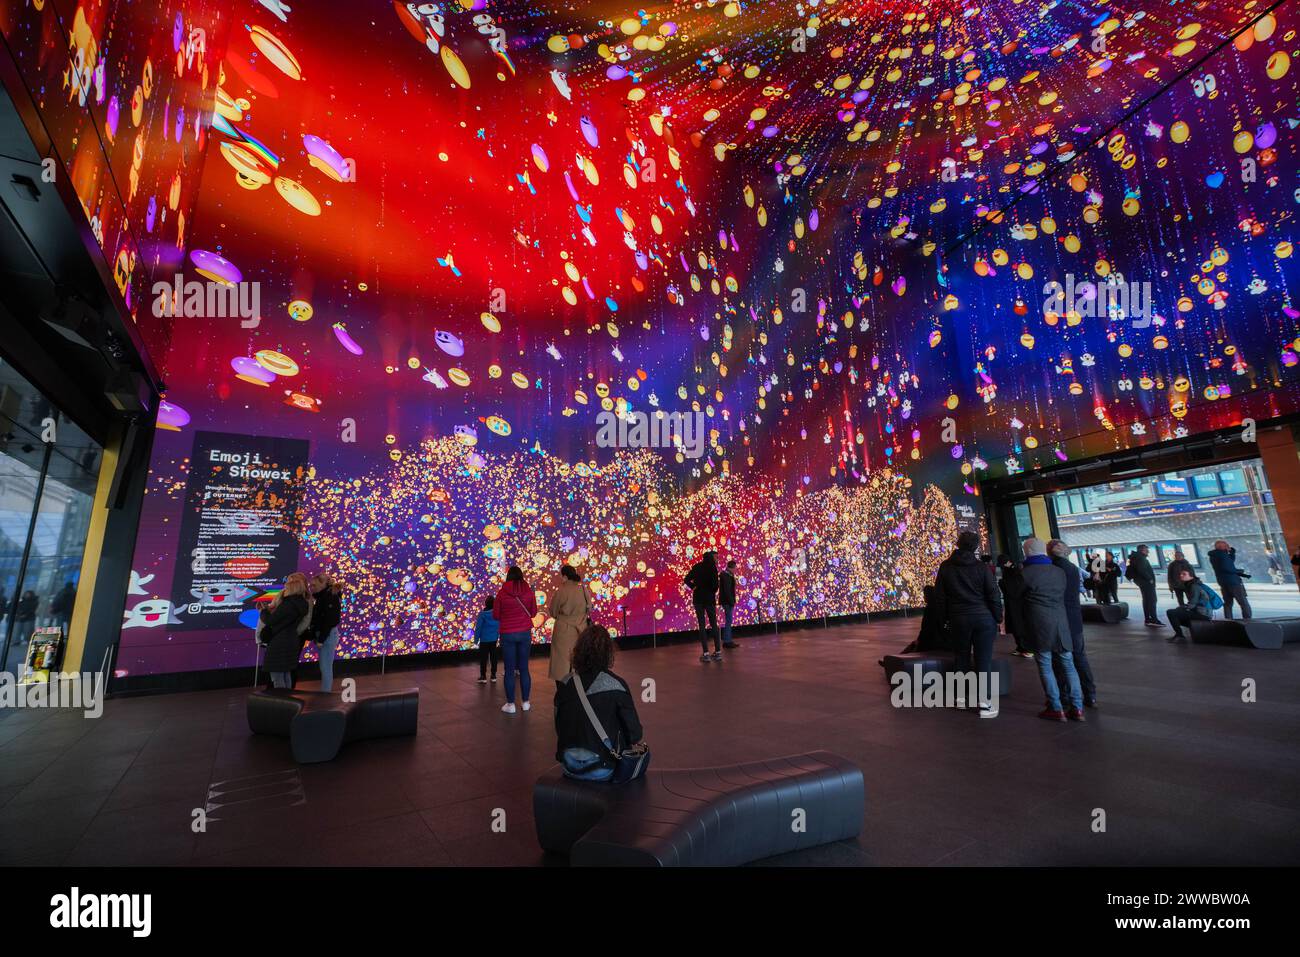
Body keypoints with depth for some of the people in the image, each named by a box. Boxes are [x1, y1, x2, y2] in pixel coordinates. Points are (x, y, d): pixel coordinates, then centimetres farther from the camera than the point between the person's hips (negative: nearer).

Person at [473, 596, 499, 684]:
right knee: (493, 657, 13)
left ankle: (483, 676, 9)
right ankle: (493, 675, 18)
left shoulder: (482, 614, -14)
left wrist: (476, 639, -2)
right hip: (494, 639, 3)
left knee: (483, 658, 7)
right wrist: (500, 637, 12)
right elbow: (500, 626, 0)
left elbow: (478, 627, -12)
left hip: (484, 639, -3)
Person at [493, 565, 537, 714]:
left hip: (507, 634, -2)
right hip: (525, 633, 2)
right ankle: (525, 702, 19)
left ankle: (510, 704, 12)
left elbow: (495, 615, -1)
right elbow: (533, 613, 6)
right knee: (524, 668, 11)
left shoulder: (502, 593, -9)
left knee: (509, 670, 7)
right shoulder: (529, 592, -5)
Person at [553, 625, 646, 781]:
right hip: (600, 770, -4)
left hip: (569, 767, 4)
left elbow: (559, 727, 5)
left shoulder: (565, 683, -7)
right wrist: (633, 743, 11)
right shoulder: (616, 686, -19)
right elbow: (635, 734, -11)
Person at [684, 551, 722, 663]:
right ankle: (718, 652, 11)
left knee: (702, 626, 4)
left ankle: (706, 653, 0)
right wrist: (712, 592, 4)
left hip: (698, 599, 2)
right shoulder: (712, 568, -8)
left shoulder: (696, 567, 5)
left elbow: (686, 580, 5)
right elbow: (715, 585, -13)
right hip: (710, 599, -2)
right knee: (714, 625, 10)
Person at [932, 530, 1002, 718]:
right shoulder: (982, 567, -6)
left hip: (958, 620, 2)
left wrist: (944, 617, 12)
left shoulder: (946, 567, 0)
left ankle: (961, 697, 23)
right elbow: (994, 595, -6)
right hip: (983, 618, -2)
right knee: (984, 661, 1)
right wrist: (998, 618, 5)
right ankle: (985, 704, 0)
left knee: (962, 659, 15)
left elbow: (939, 596, 3)